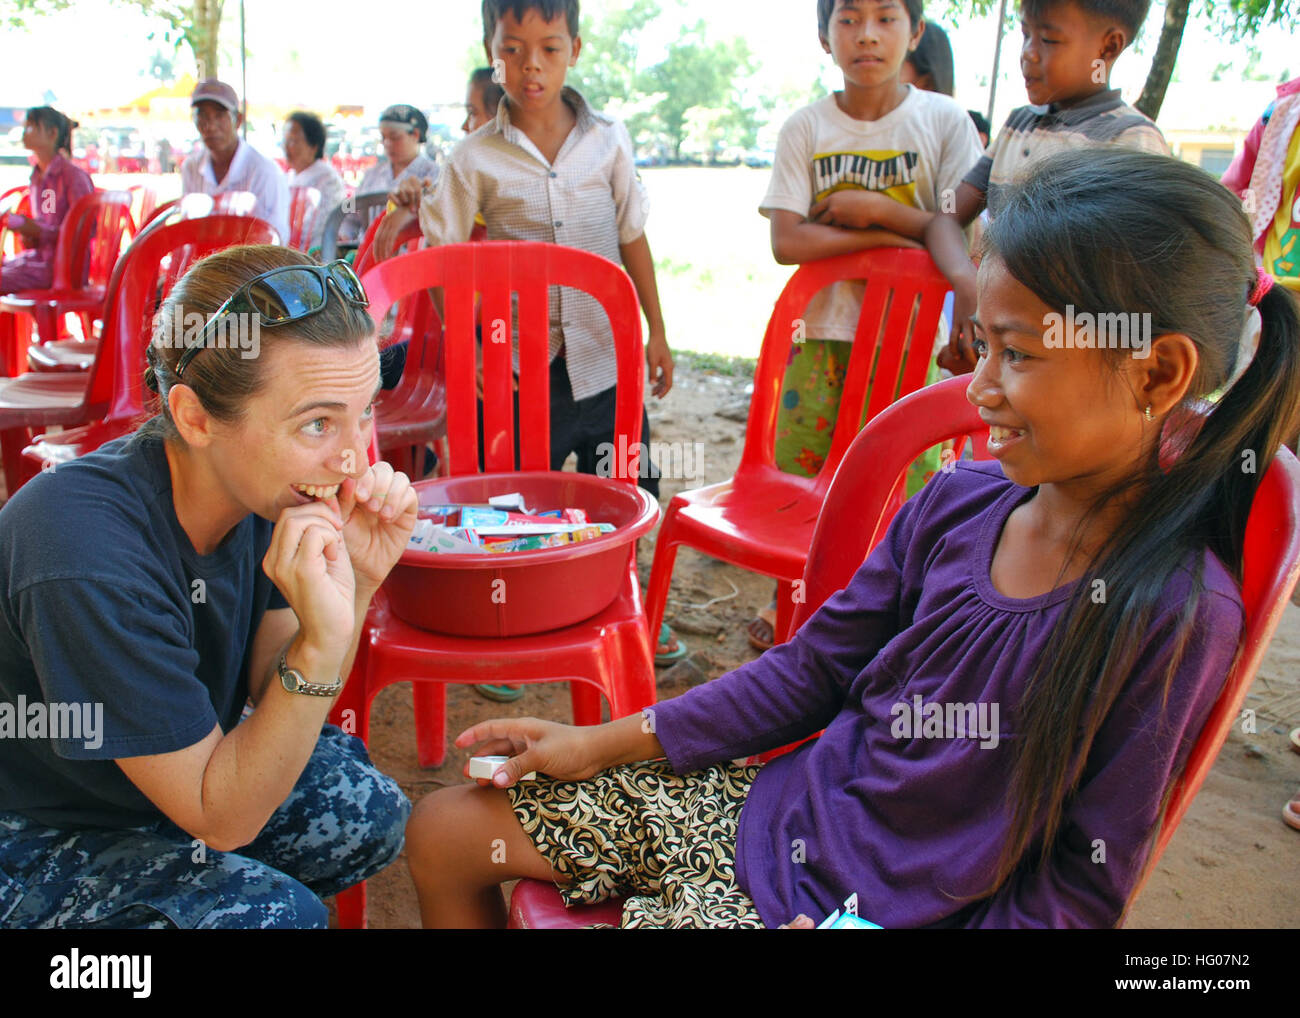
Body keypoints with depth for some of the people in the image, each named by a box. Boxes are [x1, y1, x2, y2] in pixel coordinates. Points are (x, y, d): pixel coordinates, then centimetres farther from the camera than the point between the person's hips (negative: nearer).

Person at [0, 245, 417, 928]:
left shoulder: (261, 483, -15)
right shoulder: (88, 562, -36)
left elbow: (273, 701, -8)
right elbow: (223, 819, -27)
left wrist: (356, 586, -25)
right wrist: (319, 641, -40)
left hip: (154, 777, 7)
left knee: (367, 814, -7)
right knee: (272, 911, -24)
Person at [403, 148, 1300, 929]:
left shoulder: (1176, 614, -20)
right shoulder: (958, 504, -5)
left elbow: (1083, 887, -13)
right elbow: (815, 666, 4)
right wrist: (601, 745, 5)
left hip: (868, 905, -5)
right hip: (770, 809, 6)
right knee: (445, 831, 8)